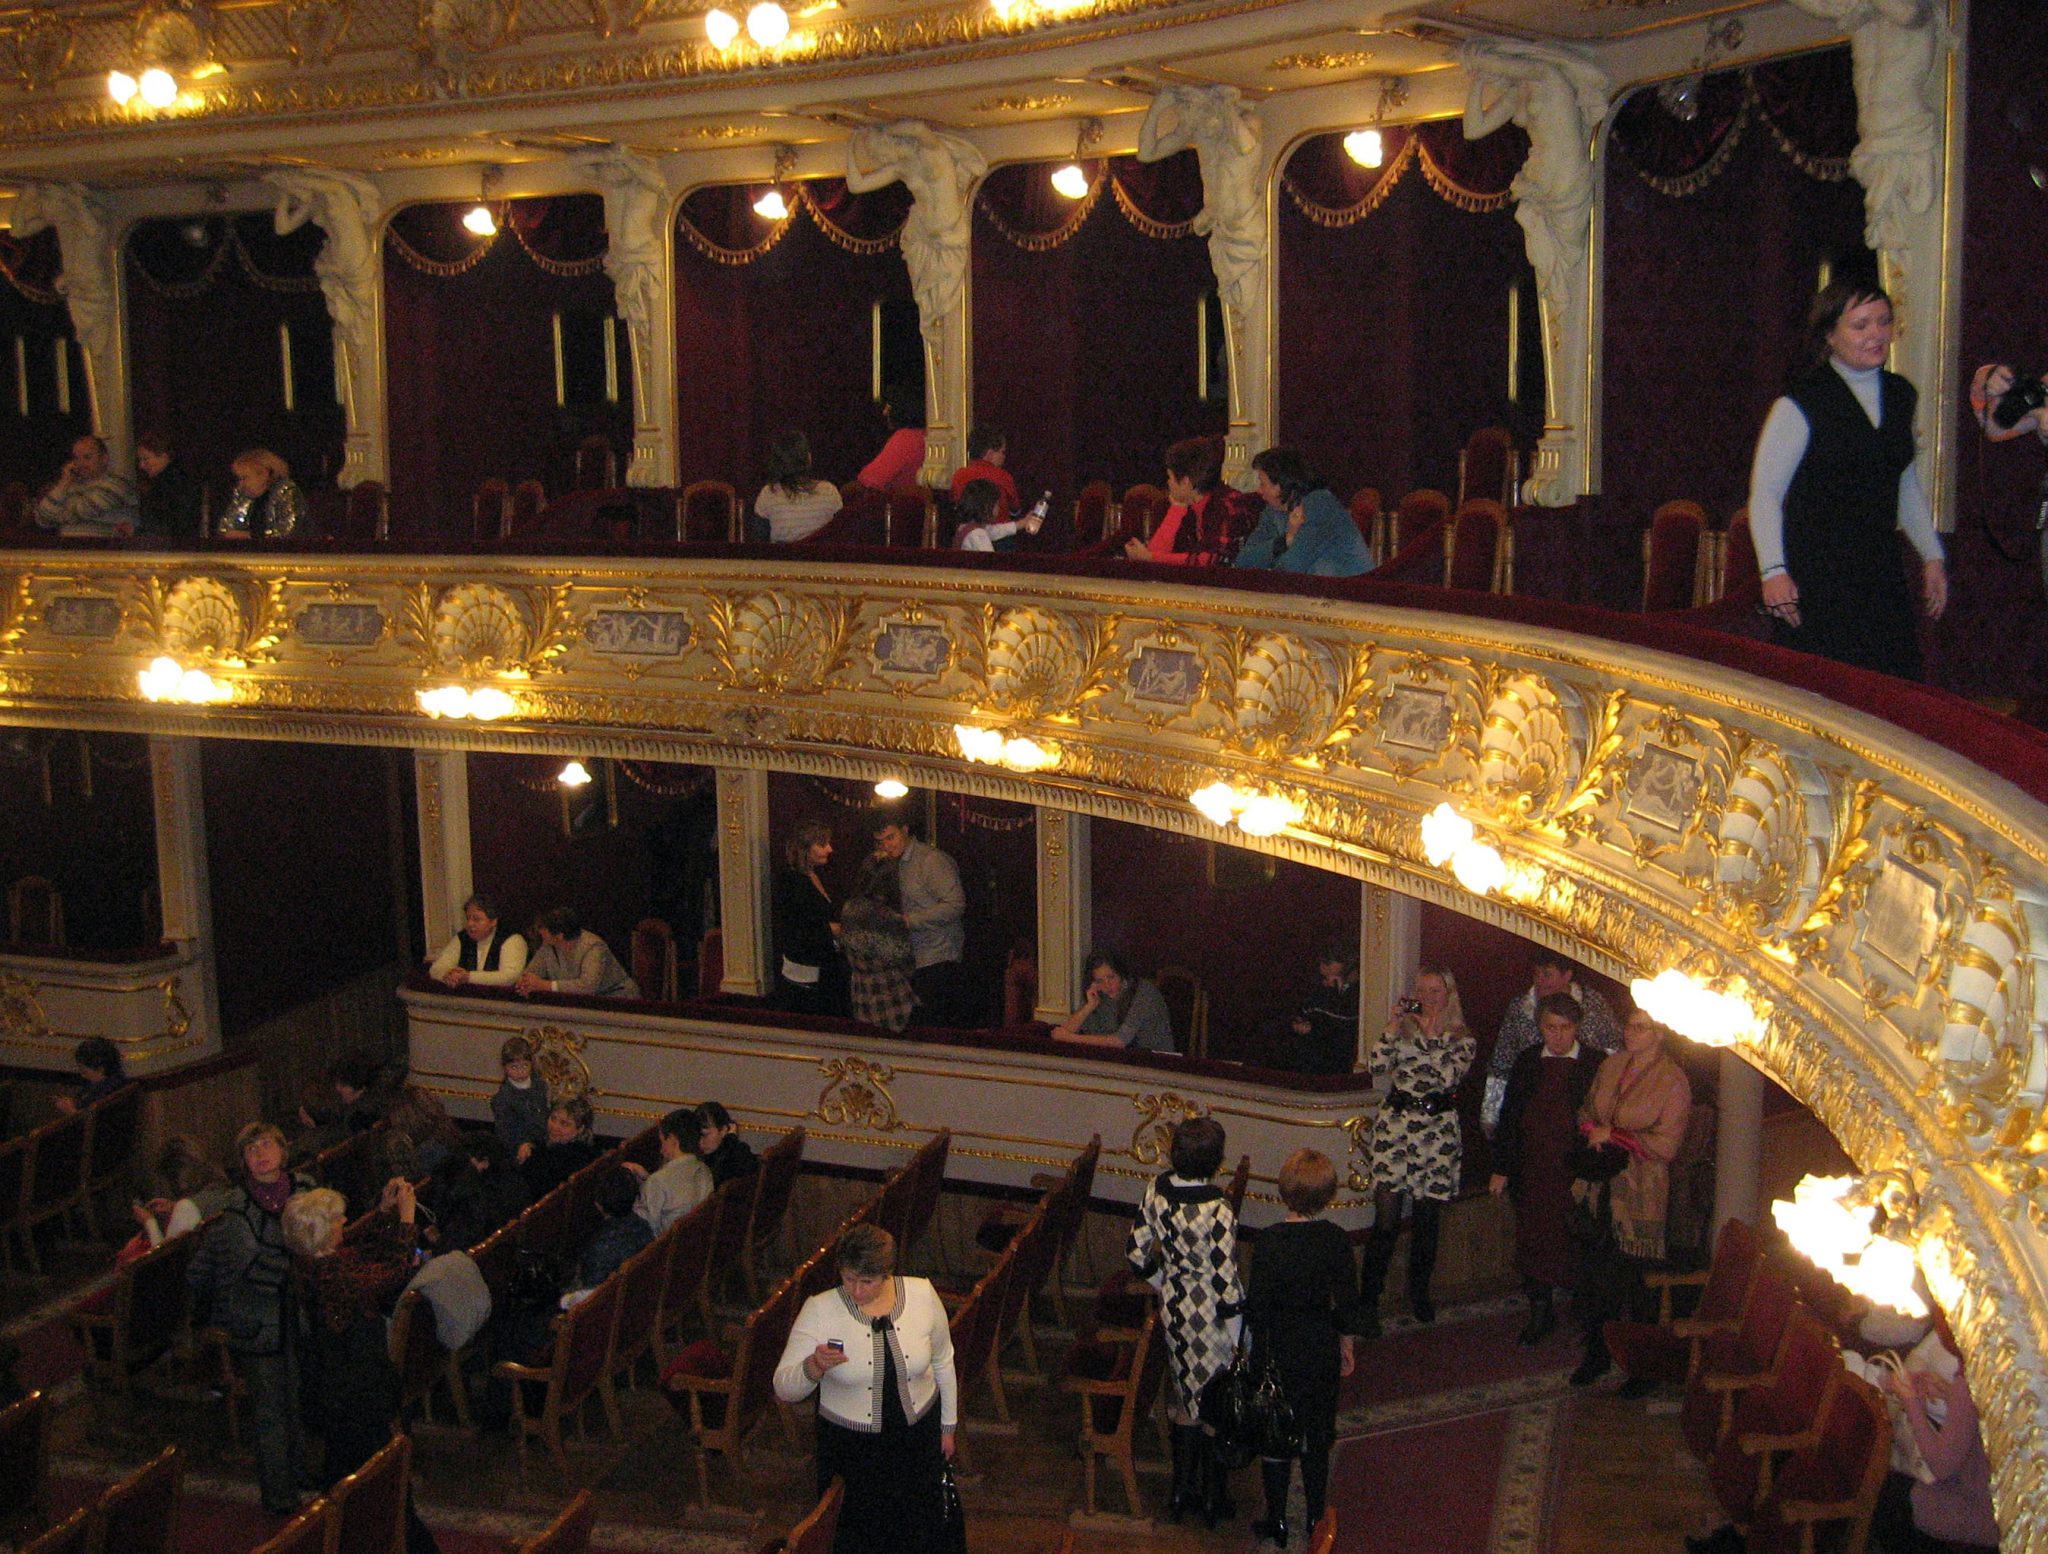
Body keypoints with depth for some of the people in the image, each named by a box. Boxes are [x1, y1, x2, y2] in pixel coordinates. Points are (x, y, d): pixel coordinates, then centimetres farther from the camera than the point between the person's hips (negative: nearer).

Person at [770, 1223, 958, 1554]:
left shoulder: (922, 1295, -12)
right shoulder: (819, 1310, -18)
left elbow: (943, 1362, 4)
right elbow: (784, 1389, -17)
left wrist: (948, 1426, 11)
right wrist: (813, 1366, -37)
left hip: (918, 1438, 2)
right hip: (851, 1445, -2)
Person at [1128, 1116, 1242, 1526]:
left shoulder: (1157, 1190, -10)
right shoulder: (1217, 1209, -28)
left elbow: (1138, 1254, 0)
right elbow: (1227, 1282, -22)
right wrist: (1240, 1342, -10)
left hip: (1173, 1306, 6)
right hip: (1209, 1317, -6)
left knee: (1184, 1400, 22)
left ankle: (1182, 1492, 35)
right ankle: (1213, 1500, 29)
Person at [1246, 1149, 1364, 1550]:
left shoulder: (1270, 1241, -20)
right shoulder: (1336, 1240, -13)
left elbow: (1257, 1303, -15)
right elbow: (1346, 1299, -4)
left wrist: (1256, 1351, -2)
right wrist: (1346, 1344, 12)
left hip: (1280, 1349, -3)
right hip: (1321, 1347, 3)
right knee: (1317, 1434, 18)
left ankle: (1277, 1521, 22)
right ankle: (1316, 1517, 29)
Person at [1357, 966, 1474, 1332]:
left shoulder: (1462, 1038, 4)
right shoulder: (1402, 1027, 6)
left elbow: (1450, 1076, -14)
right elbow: (1376, 1065, -8)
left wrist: (1431, 1035, -11)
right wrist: (1393, 1025, -13)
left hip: (1438, 1130, 1)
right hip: (1394, 1122, -1)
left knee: (1428, 1217, 9)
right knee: (1386, 1217, -6)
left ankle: (1419, 1292, 28)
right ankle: (1368, 1300, -1)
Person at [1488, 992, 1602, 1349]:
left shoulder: (1596, 1065, -5)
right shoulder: (1527, 1062, 5)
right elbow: (1509, 1116, 7)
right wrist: (1501, 1168, 5)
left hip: (1577, 1171, -3)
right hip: (1532, 1170, 3)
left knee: (1578, 1246, 2)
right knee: (1534, 1242, 9)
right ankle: (1540, 1313, 23)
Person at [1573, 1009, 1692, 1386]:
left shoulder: (1673, 1082, -12)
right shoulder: (1612, 1065, 5)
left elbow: (1666, 1146, -14)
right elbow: (1587, 1110, 18)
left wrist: (1613, 1135, -14)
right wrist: (1592, 1131, -4)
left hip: (1640, 1196, -5)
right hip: (1600, 1188, 5)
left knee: (1636, 1282, 3)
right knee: (1596, 1273, 12)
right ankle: (1597, 1353, 28)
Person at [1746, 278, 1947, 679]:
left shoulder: (1901, 396, 14)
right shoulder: (1800, 405, -6)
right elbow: (1764, 493, -7)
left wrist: (1932, 556, 21)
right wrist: (1774, 570, -16)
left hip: (1881, 571, 6)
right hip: (1814, 577, -6)